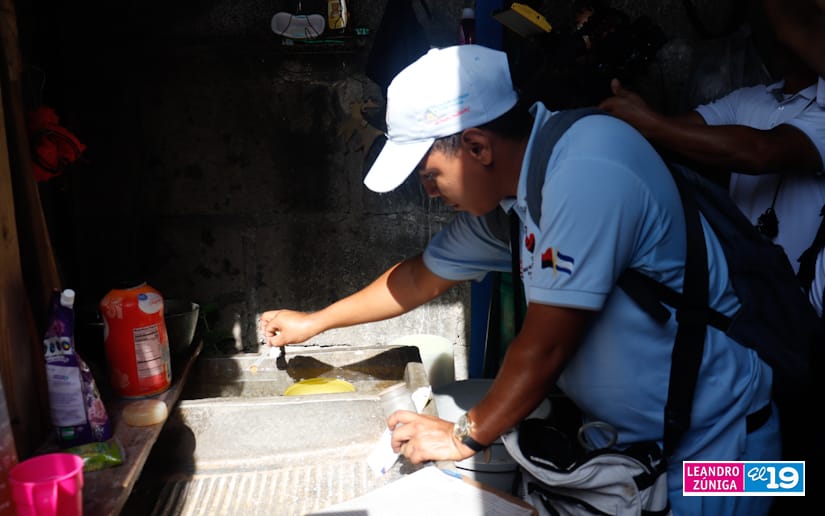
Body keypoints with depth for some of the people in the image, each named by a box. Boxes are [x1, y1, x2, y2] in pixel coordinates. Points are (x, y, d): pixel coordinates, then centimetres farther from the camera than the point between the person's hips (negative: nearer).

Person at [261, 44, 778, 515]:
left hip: (707, 442, -7)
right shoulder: (501, 187, -3)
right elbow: (423, 276, 11)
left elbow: (545, 346, -26)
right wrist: (314, 322, 19)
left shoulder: (586, 168, -30)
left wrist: (465, 437, -10)